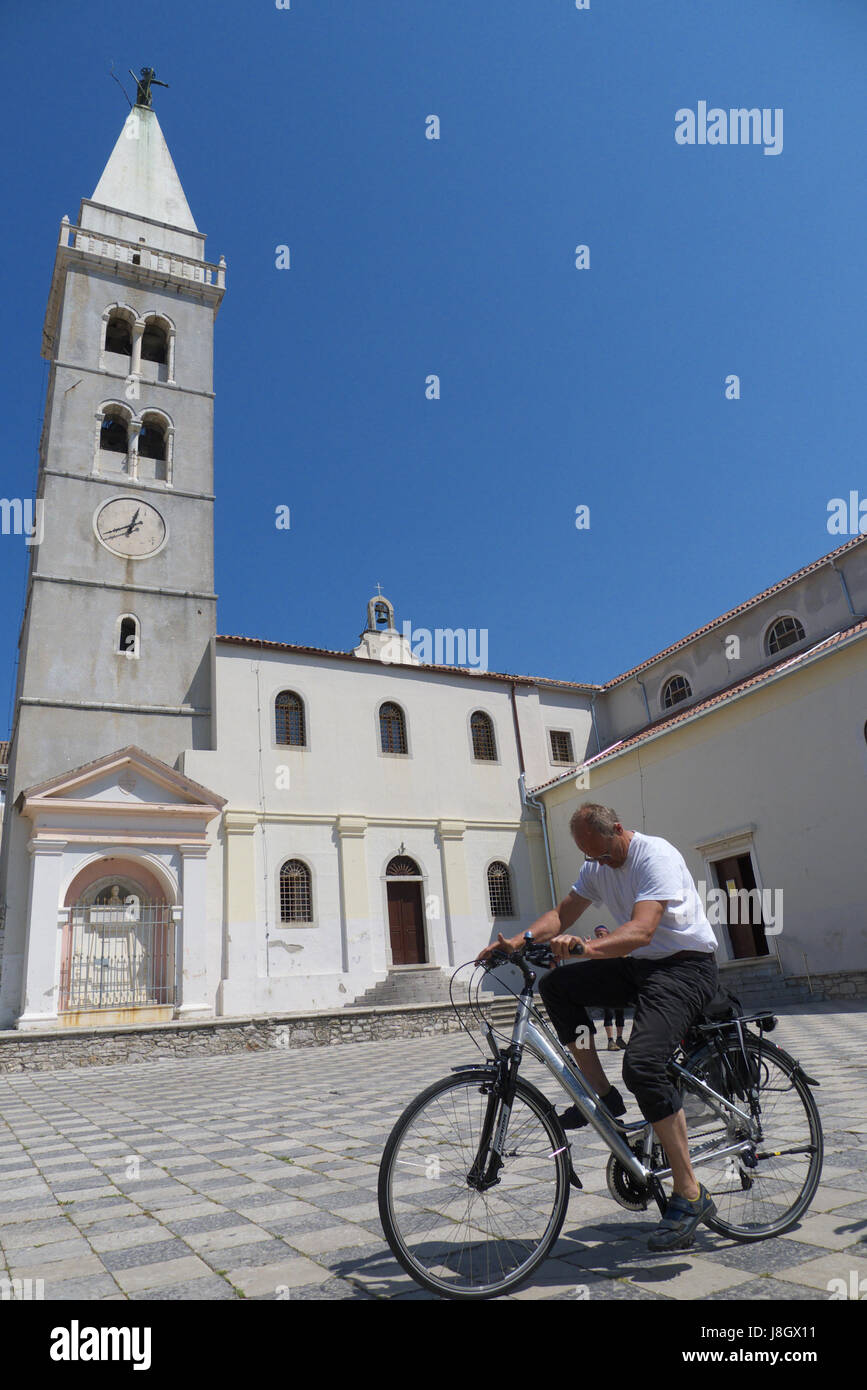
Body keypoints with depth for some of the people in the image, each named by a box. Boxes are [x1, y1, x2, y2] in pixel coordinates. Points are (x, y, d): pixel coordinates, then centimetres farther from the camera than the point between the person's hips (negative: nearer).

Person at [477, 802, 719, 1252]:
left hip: (686, 967, -8)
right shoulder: (597, 866, 6)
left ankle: (690, 1196, -11)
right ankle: (602, 1095, 4)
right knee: (556, 985, -5)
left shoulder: (655, 856, -20)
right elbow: (564, 913, 3)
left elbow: (641, 929, -33)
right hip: (638, 966, 8)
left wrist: (586, 946, -49)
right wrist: (518, 941, -14)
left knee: (642, 1065, -25)